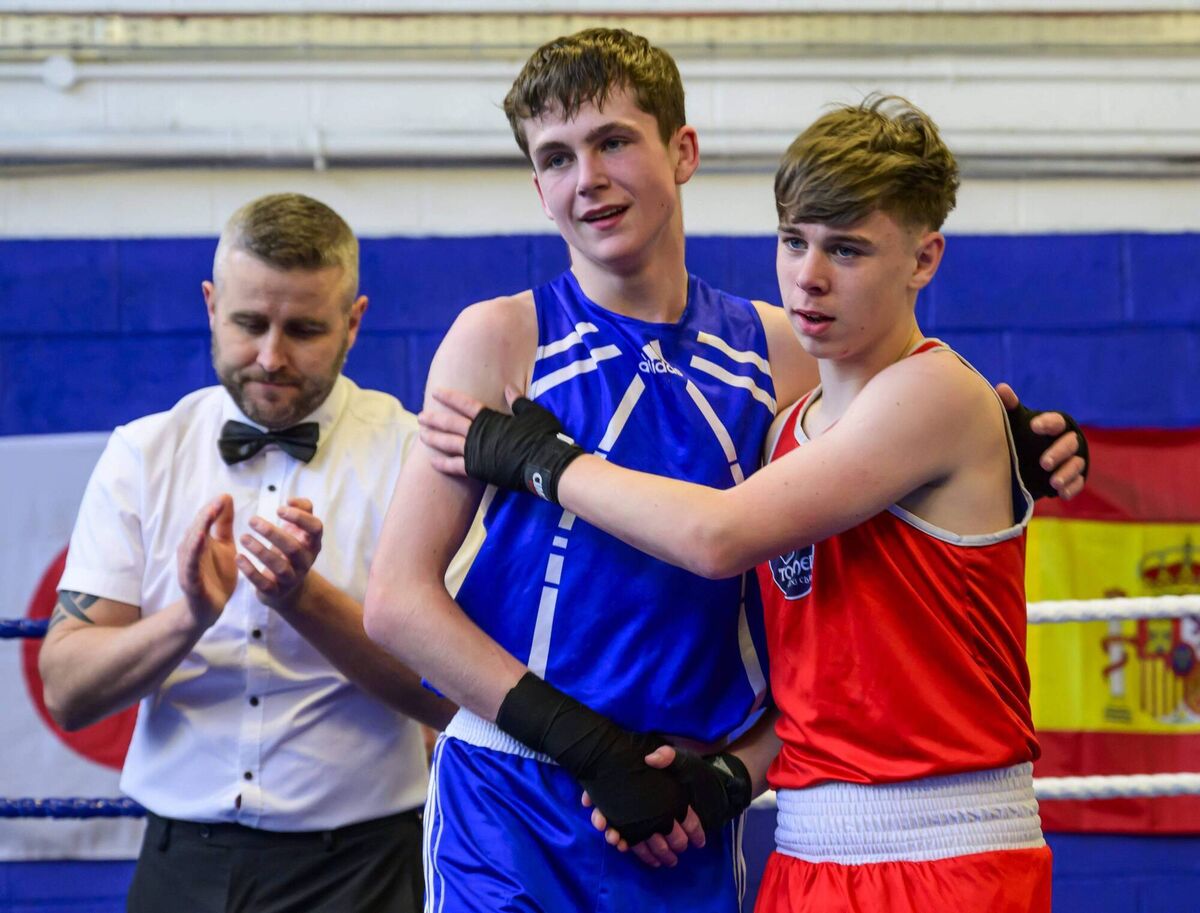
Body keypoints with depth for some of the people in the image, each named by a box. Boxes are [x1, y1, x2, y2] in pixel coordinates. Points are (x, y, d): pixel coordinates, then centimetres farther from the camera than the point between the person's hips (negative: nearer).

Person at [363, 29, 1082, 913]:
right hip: (513, 814, -2)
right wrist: (593, 749, -13)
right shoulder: (502, 337, -4)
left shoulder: (781, 350, 3)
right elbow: (398, 600, -8)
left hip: (690, 825, 2)